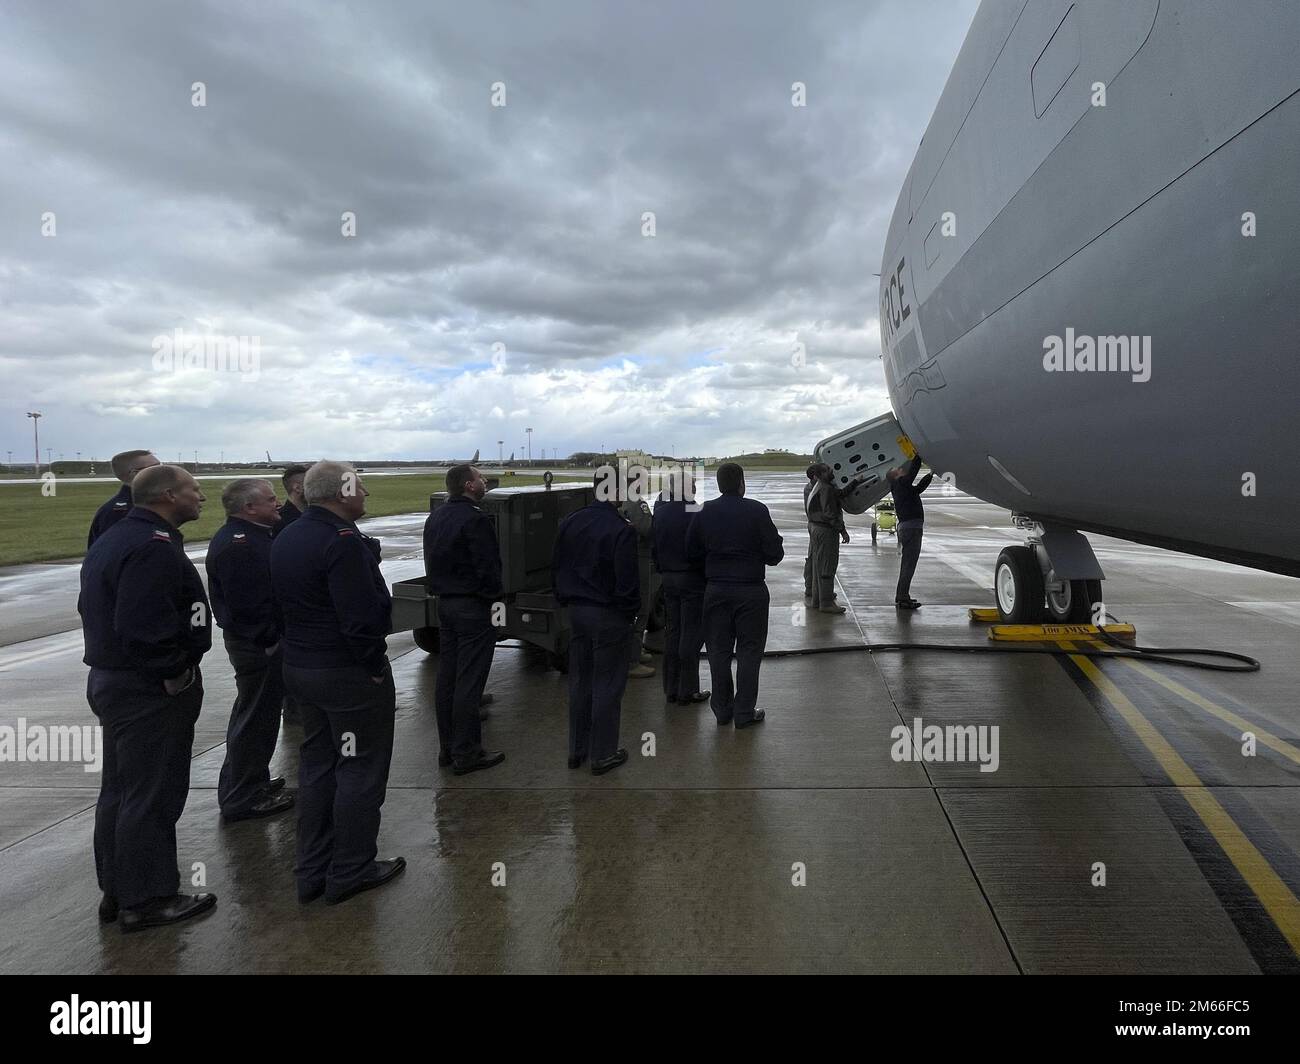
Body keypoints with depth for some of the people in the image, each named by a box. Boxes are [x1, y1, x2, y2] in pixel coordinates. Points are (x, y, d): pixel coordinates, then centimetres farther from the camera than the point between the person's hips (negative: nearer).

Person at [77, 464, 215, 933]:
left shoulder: (112, 540, 13)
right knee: (152, 796, 1)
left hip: (111, 679, 11)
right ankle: (146, 901, 13)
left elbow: (93, 609, 17)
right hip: (150, 689, -11)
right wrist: (176, 674, -17)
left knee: (119, 790, 18)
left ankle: (117, 892, 31)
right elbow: (142, 626, -29)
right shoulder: (153, 547, -22)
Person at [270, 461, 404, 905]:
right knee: (360, 771, 5)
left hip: (299, 667, 9)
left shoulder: (285, 540, 9)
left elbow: (282, 604, 14)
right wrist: (375, 665, -13)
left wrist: (301, 650, 16)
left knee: (317, 765, 18)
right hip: (348, 673, -9)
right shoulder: (343, 541, -22)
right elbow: (360, 618, -26)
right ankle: (351, 871, 18)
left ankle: (312, 871, 28)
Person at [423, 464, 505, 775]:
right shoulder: (474, 519, -17)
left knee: (447, 678, 13)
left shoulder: (436, 517, 12)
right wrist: (496, 595, -5)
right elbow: (487, 568, -19)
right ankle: (466, 753, 4)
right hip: (472, 606, -9)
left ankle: (447, 748, 22)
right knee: (469, 682, -3)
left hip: (445, 603, 9)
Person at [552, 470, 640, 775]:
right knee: (607, 686, 5)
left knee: (579, 682, 16)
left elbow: (556, 568, 10)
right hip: (609, 616, -6)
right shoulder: (621, 530, -18)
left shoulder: (570, 523, 3)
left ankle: (576, 750, 27)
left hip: (577, 612, 7)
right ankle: (603, 755, 15)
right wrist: (631, 613, -3)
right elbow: (628, 581, -18)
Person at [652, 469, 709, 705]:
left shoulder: (660, 512, 1)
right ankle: (688, 690, 7)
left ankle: (671, 688, 18)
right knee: (691, 632, 2)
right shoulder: (695, 514, -15)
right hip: (692, 579, -6)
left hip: (668, 578, 6)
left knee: (672, 630, 13)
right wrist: (708, 576, -3)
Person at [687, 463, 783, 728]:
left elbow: (692, 552, 4)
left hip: (716, 589, 3)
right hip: (751, 590, -3)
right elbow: (774, 554, -9)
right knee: (749, 651, 7)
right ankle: (744, 712, 11)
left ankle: (722, 710, 20)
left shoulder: (705, 512, -1)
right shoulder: (756, 510, -10)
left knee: (719, 651, 12)